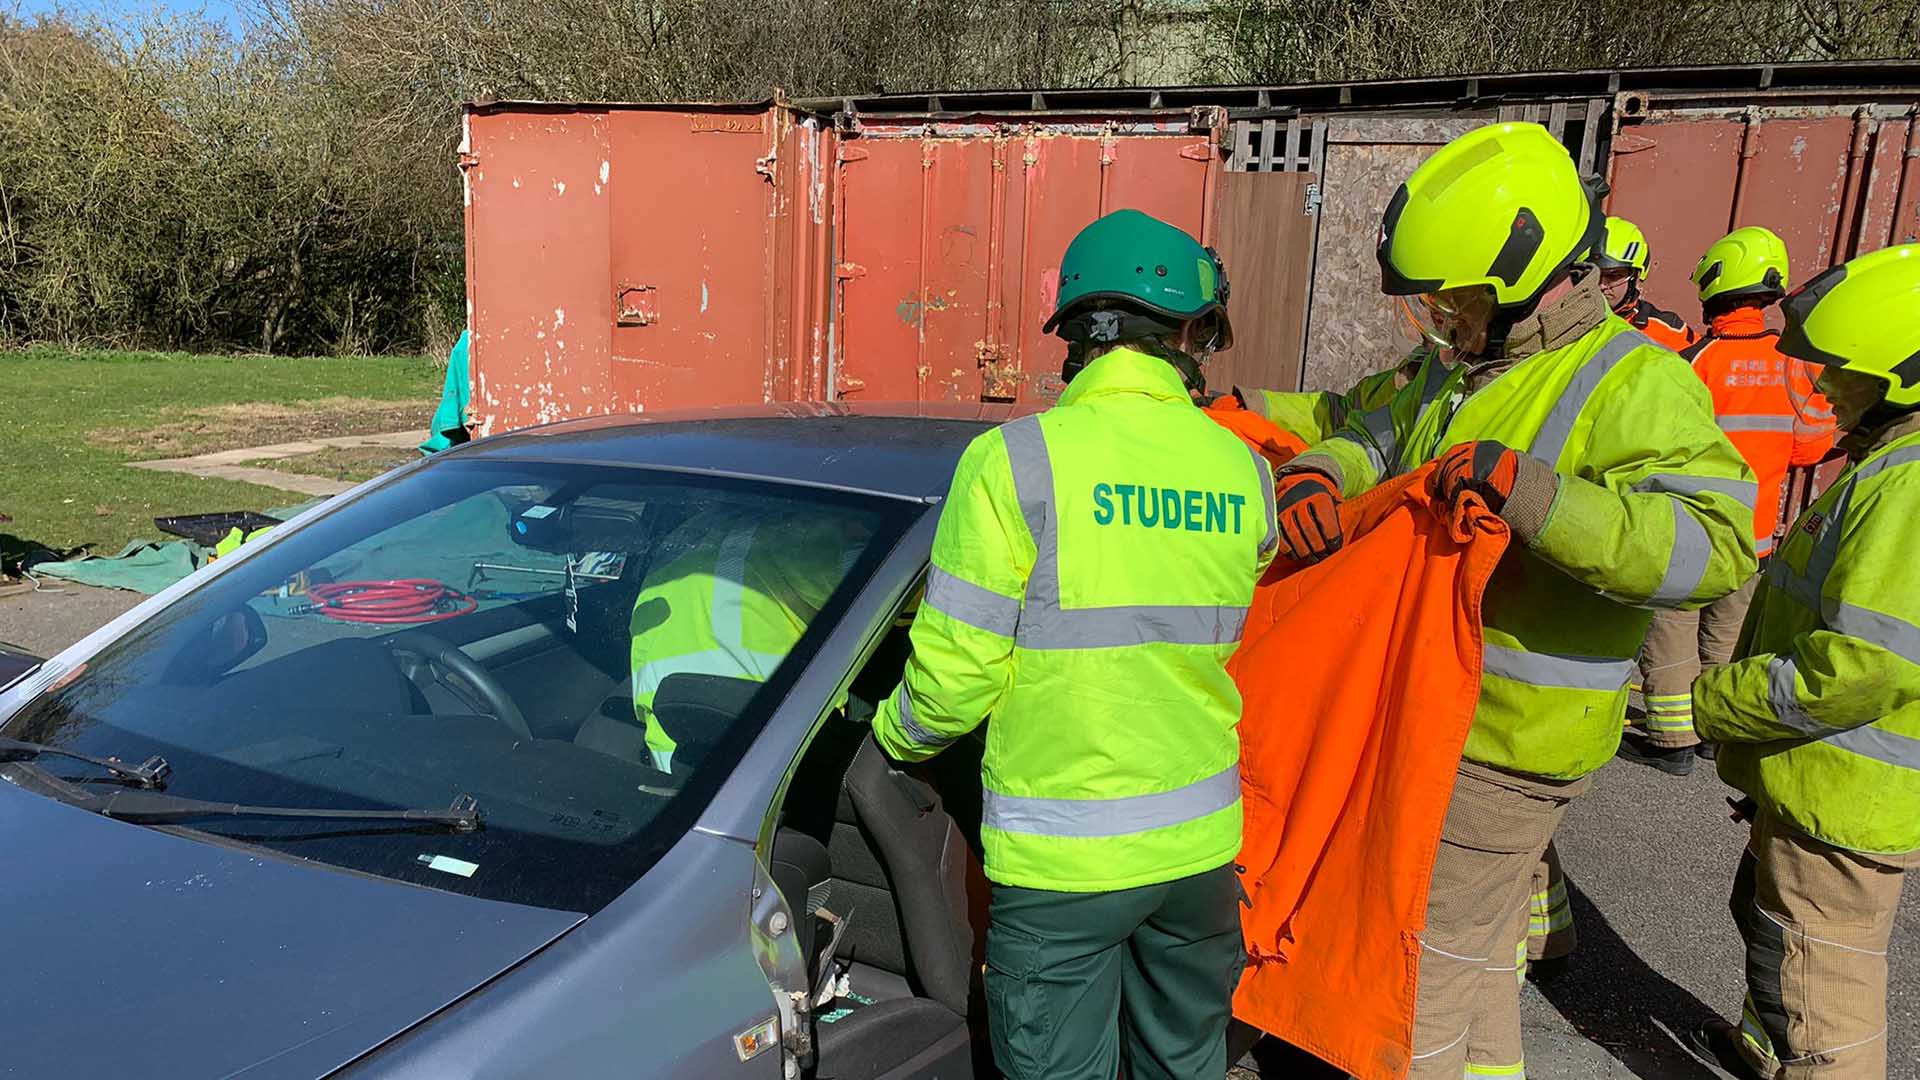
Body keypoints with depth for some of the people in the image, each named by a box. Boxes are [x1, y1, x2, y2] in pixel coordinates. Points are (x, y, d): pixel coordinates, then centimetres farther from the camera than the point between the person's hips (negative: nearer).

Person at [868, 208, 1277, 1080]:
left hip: (1059, 856, -4)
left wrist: (896, 737, 6)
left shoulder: (1015, 460, -15)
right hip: (1200, 843, 5)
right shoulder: (1242, 470, -1)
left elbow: (956, 671, -13)